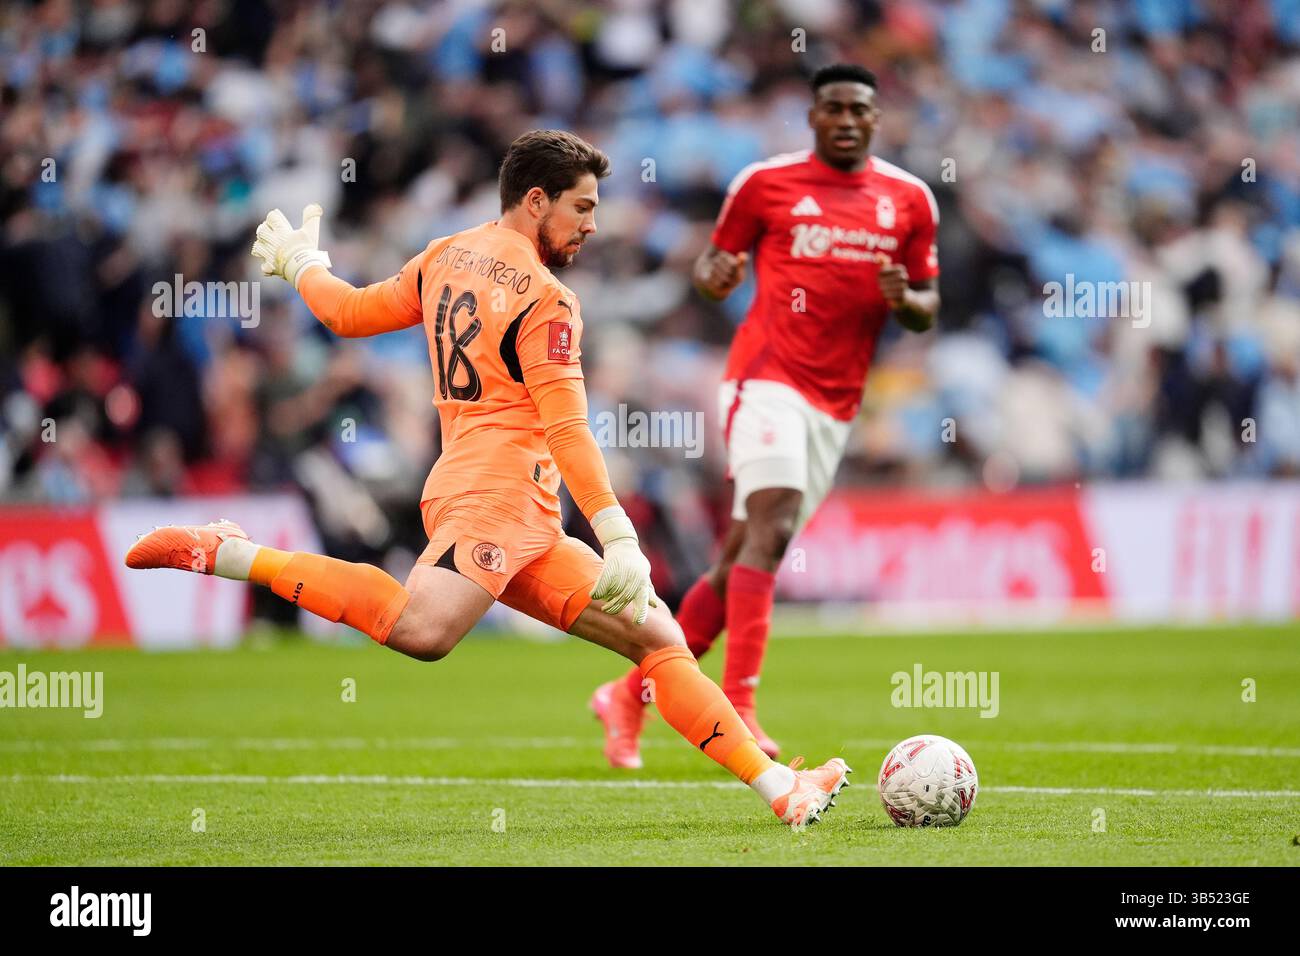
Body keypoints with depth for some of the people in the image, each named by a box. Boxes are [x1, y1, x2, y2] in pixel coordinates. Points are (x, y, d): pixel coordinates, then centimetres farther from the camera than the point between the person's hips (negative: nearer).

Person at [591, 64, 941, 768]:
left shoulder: (909, 200, 10)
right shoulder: (765, 183, 3)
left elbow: (926, 309, 15)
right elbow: (714, 262, 11)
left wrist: (905, 299, -8)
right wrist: (712, 276, -13)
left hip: (836, 405, 4)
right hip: (768, 377, -4)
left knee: (740, 561, 7)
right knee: (770, 531, -24)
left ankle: (630, 695, 19)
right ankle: (737, 707, -29)